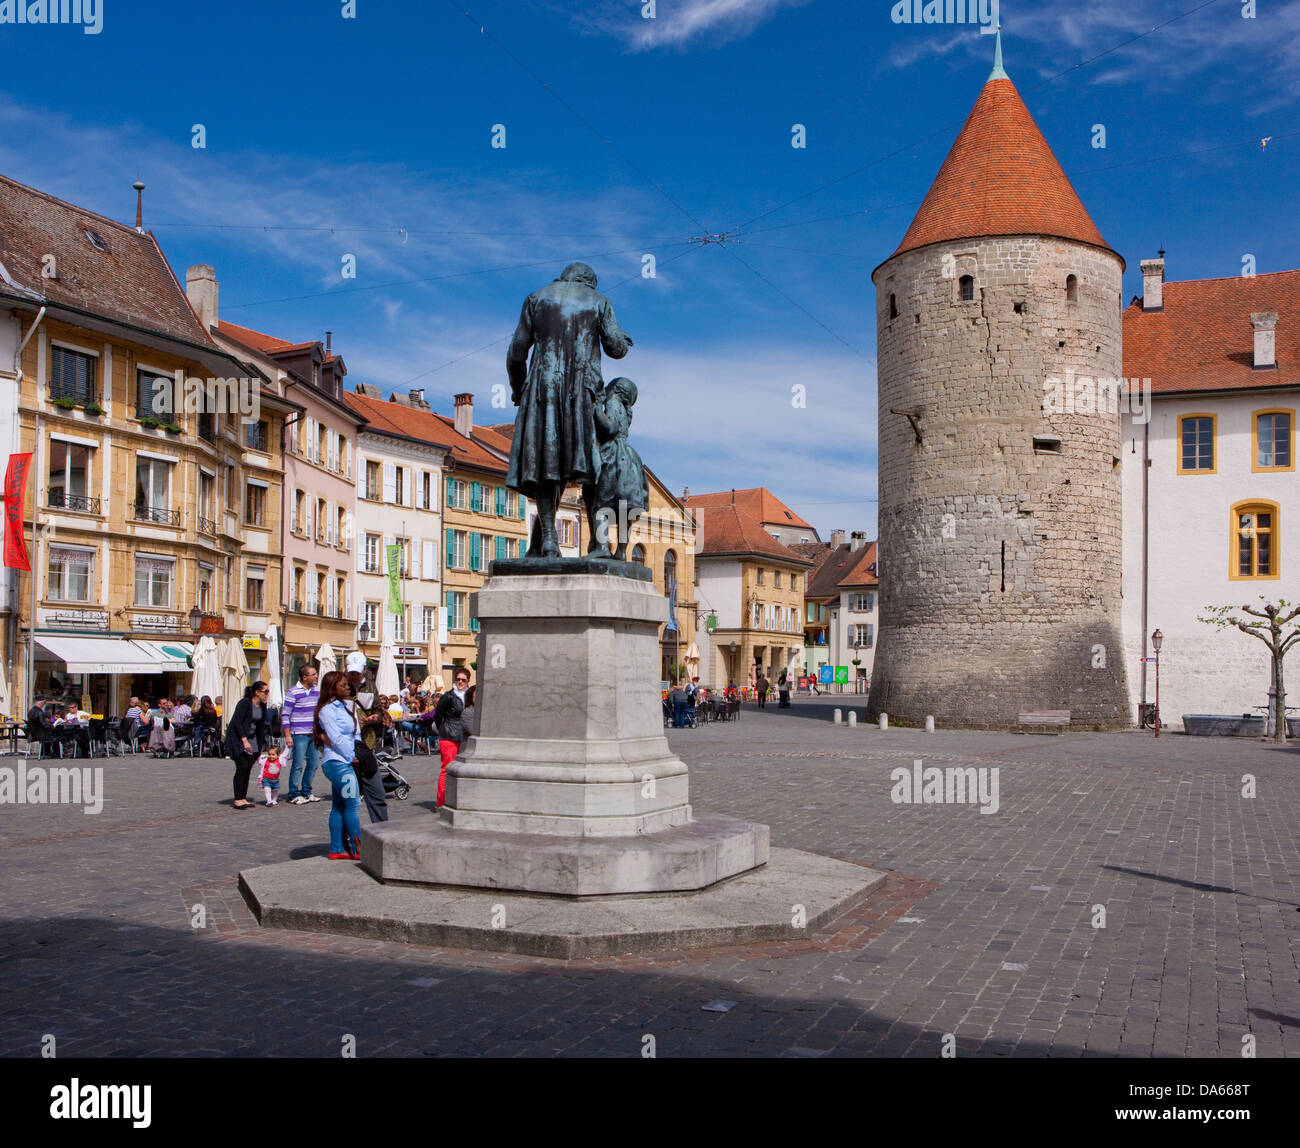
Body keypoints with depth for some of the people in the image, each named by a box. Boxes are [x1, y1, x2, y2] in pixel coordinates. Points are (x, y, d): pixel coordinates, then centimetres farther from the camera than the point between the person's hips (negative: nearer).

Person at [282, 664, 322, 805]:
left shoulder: (318, 689, 9)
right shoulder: (293, 692, -8)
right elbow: (285, 715, -7)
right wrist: (287, 735, -11)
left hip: (315, 734, 6)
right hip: (300, 734, -6)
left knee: (314, 764, 8)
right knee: (298, 765, -5)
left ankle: (306, 792, 20)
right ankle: (294, 795, 4)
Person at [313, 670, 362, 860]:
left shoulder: (342, 706, 16)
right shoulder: (327, 710, -12)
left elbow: (354, 733, 18)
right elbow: (336, 739, -16)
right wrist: (353, 756, -9)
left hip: (344, 762, 9)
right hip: (337, 762, -9)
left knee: (339, 806, 11)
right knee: (353, 804, -8)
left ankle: (337, 849, 15)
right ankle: (358, 850, -4)